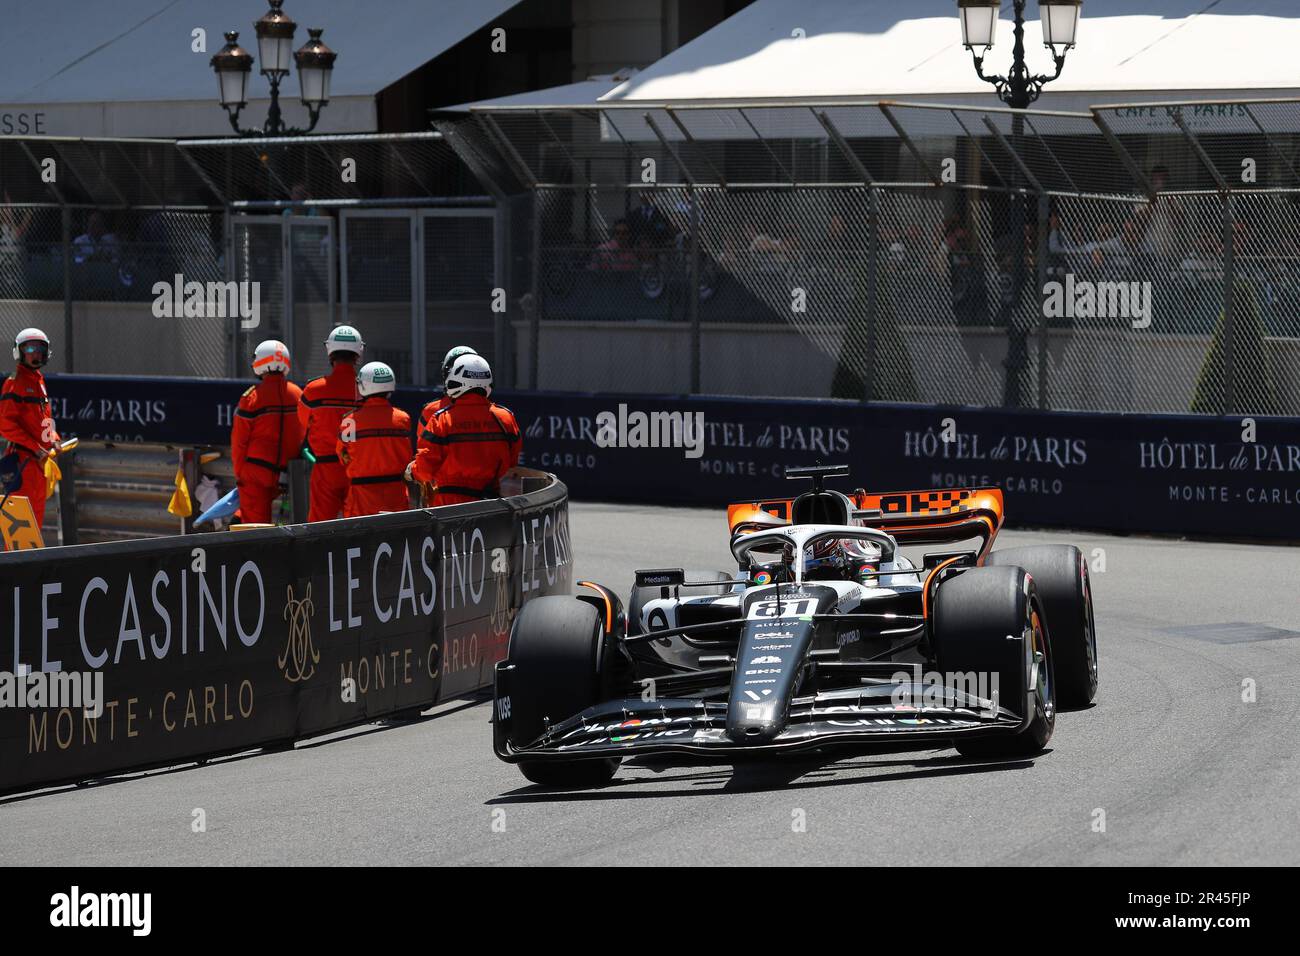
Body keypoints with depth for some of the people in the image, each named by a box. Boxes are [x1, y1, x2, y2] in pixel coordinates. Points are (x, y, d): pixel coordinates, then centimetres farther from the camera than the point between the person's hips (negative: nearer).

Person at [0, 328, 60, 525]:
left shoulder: (39, 380, 18)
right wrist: (35, 448, -18)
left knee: (37, 509, 13)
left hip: (40, 457, 9)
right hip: (23, 457, -9)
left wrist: (53, 438, 9)